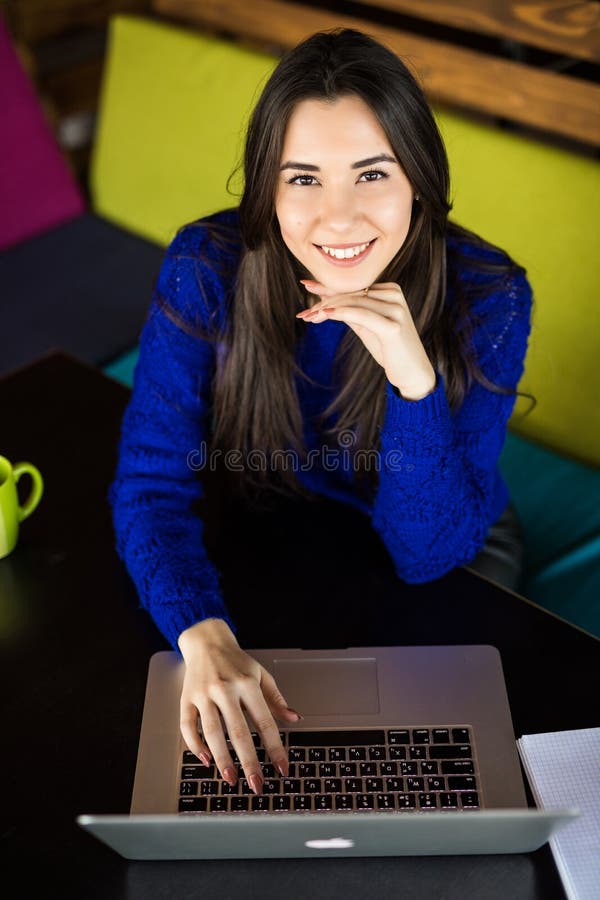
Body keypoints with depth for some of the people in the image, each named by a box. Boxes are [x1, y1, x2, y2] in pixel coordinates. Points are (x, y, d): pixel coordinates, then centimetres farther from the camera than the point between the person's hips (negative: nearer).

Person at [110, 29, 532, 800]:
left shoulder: (487, 297, -27)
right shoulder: (206, 268, -24)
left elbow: (427, 552, -25)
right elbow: (151, 481, -23)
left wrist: (414, 377, -42)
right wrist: (204, 636, -42)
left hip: (449, 557, -1)